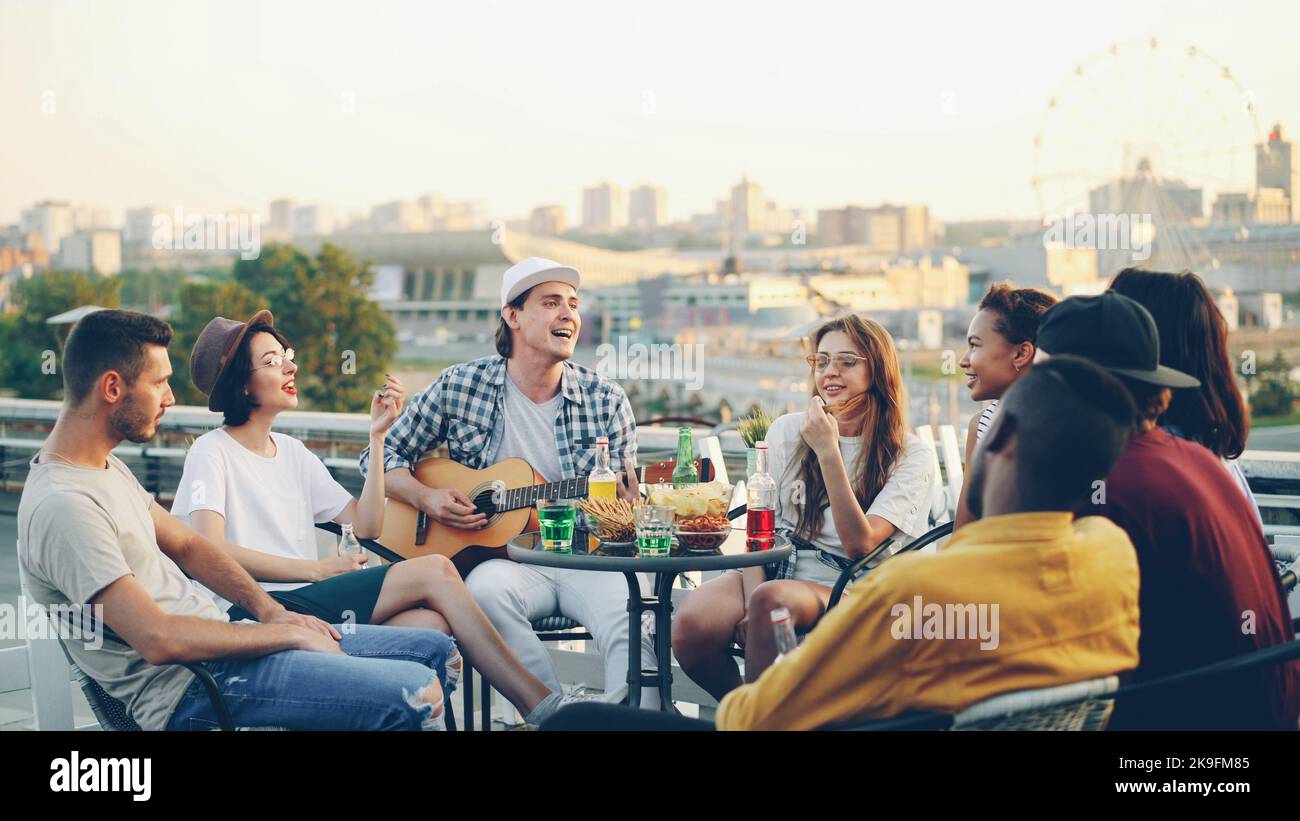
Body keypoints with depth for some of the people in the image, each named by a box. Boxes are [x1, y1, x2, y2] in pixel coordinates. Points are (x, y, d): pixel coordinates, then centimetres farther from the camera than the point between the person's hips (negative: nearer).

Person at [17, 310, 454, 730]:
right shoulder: (63, 505, -21)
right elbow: (159, 640, -26)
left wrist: (271, 611, 2)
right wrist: (287, 634, -15)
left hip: (216, 635, 10)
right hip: (187, 687, -10)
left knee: (433, 650, 8)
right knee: (417, 695, -24)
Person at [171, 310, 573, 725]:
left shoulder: (291, 451, 21)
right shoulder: (212, 452, 0)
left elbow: (366, 526, 14)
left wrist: (378, 435, 9)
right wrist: (316, 570, -13)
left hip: (304, 604, 7)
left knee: (431, 622, -23)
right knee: (434, 571, -18)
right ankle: (541, 706, -15)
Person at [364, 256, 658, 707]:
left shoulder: (606, 399, 6)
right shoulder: (460, 386, 4)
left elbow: (623, 500, 9)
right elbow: (383, 457, 12)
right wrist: (427, 498, -7)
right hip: (503, 556, 0)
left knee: (631, 623, -32)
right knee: (486, 590, -36)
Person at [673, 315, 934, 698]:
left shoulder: (910, 457, -1)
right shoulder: (787, 431, 10)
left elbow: (860, 544, -12)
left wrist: (828, 452, -17)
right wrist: (754, 603, -11)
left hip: (841, 592, -3)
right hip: (771, 571, 3)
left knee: (774, 598, -37)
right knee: (691, 625, -29)